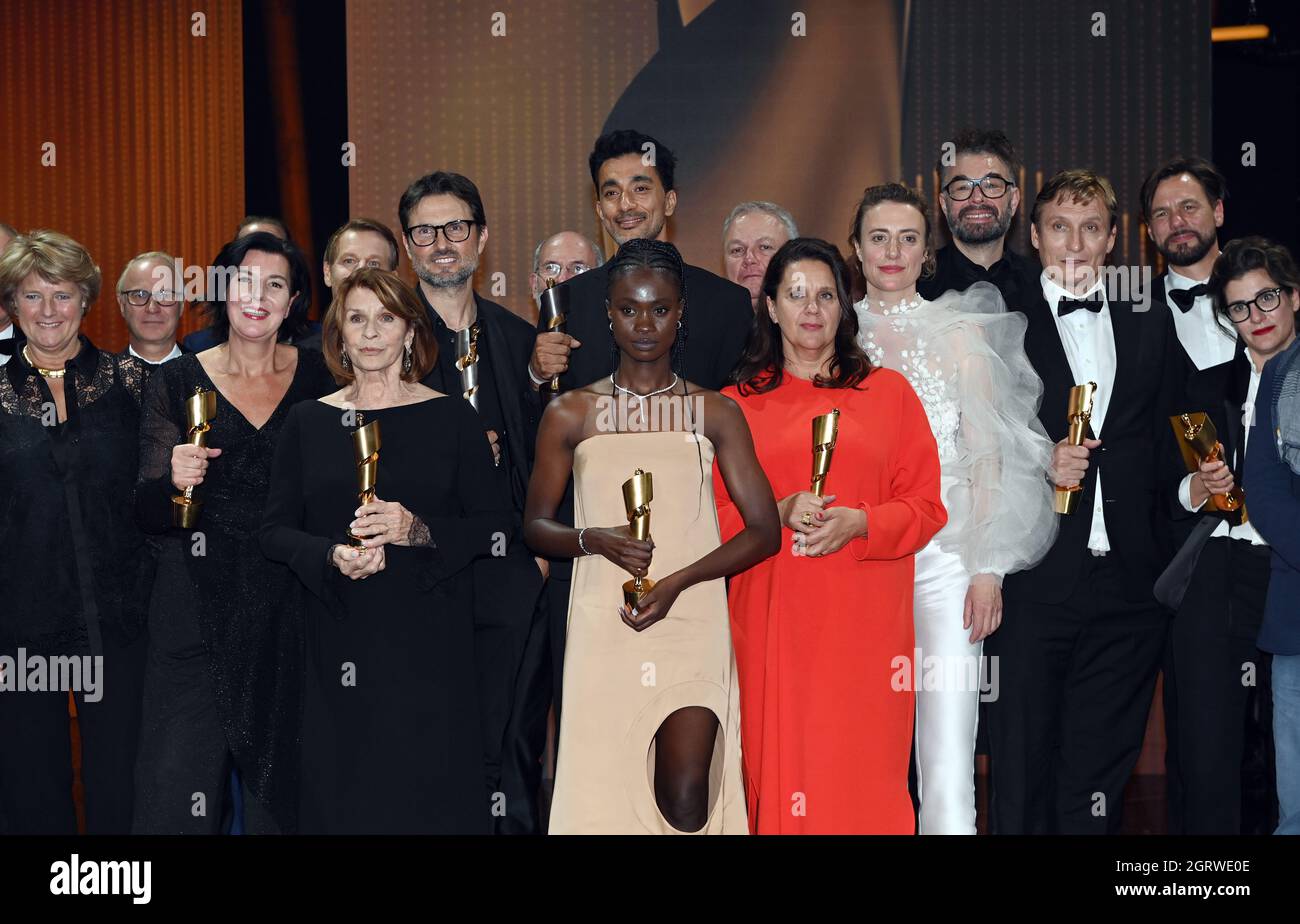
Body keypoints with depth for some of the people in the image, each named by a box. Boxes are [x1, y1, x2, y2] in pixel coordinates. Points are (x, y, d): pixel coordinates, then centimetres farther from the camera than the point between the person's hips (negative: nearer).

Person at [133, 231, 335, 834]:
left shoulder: (318, 378, 4)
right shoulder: (179, 381, 1)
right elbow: (146, 512, -1)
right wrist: (173, 479, -21)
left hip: (289, 613, 1)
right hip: (197, 616, -1)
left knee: (279, 789, 9)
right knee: (179, 791, -5)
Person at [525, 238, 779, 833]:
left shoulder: (715, 413, 8)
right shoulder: (570, 415, 9)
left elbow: (764, 531, 4)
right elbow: (536, 527, 12)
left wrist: (676, 582, -10)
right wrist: (594, 540, -10)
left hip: (692, 622, -1)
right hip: (603, 626, 1)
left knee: (686, 800, -13)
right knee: (602, 793, -2)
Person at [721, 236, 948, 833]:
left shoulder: (888, 392, 9)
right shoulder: (738, 403, 10)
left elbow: (927, 508, 5)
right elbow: (714, 515, 6)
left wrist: (859, 523, -12)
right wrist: (780, 514, -12)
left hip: (864, 625, 0)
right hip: (774, 624, 1)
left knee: (863, 777, -2)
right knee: (781, 772, 0)